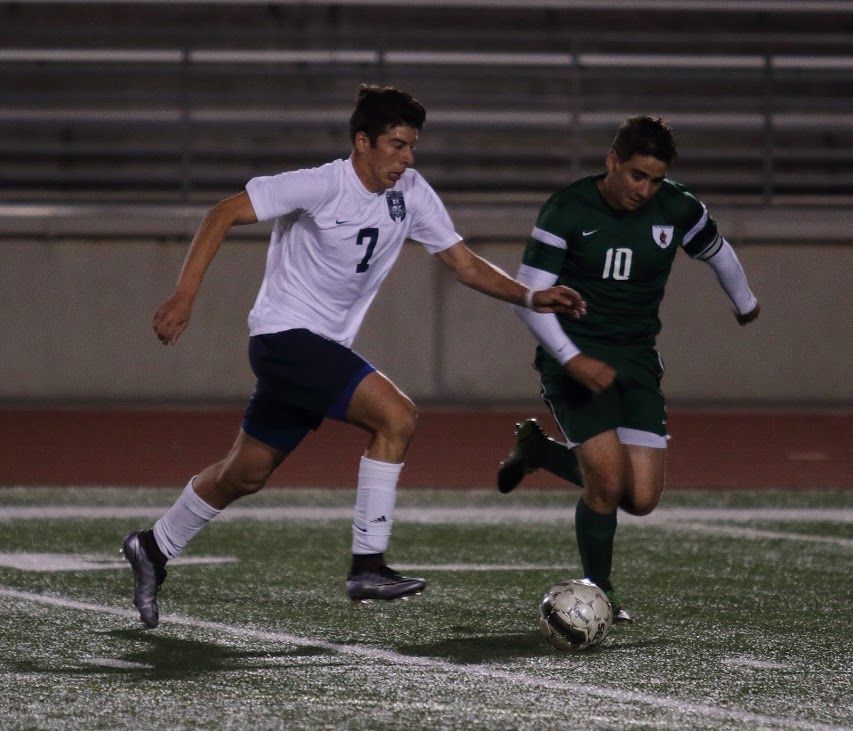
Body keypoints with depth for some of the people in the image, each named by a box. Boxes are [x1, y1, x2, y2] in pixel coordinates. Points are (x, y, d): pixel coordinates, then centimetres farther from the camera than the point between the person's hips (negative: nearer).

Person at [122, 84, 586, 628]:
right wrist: (185, 296, -22)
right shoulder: (320, 186, -18)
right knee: (397, 415, -22)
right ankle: (368, 566, -18)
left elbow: (464, 262, 6)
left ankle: (154, 549, 36)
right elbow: (223, 215, -15)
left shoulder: (411, 193, 2)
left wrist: (530, 297, -9)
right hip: (285, 336, -8)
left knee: (247, 473, 16)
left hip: (324, 348, 8)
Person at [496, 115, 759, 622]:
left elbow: (717, 251, 19)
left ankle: (539, 450, 22)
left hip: (636, 359, 4)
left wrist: (745, 303, 35)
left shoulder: (678, 209, -3)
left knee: (641, 499, -5)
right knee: (609, 482, -19)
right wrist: (572, 359, -24)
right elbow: (529, 294, -13)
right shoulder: (568, 210, -13)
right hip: (575, 357, -4)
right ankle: (599, 591, 7)